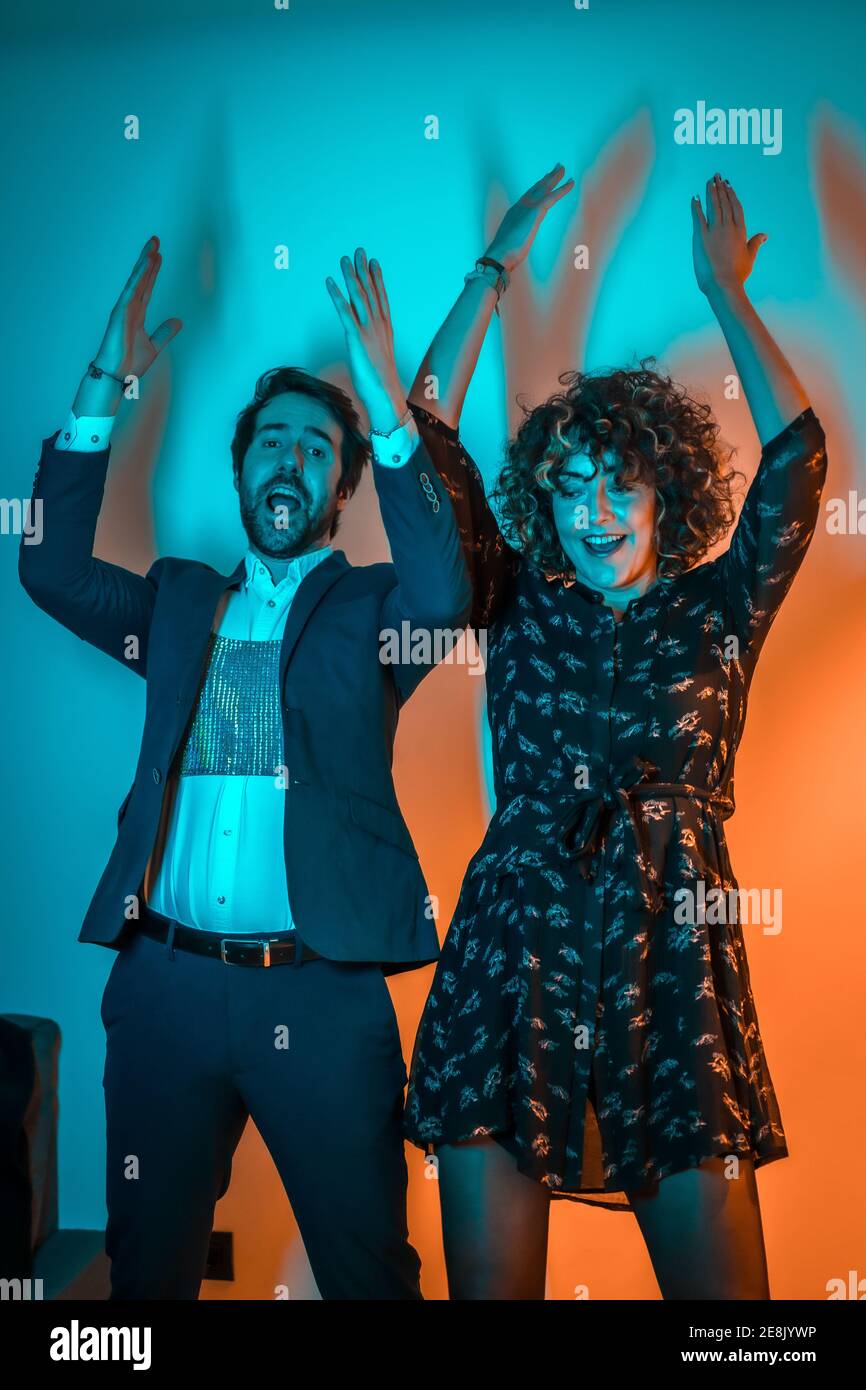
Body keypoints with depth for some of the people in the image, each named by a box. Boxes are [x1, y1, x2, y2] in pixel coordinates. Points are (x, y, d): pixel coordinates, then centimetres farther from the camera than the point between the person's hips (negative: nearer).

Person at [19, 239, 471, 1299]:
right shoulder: (179, 600, 13)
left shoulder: (367, 608, 4)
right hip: (163, 982, 3)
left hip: (320, 992, -3)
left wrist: (386, 405, -23)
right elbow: (53, 569, 1)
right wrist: (104, 385, -4)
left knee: (365, 1268, 9)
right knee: (148, 1265, 17)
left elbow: (442, 597, -17)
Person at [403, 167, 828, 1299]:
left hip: (675, 965, 0)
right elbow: (434, 440, 5)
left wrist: (725, 290, 7)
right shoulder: (520, 608, 9)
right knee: (487, 1283, 4)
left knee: (721, 1285, 3)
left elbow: (797, 454, 1)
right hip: (513, 961, 1)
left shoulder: (718, 611, 8)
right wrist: (495, 270, 8)